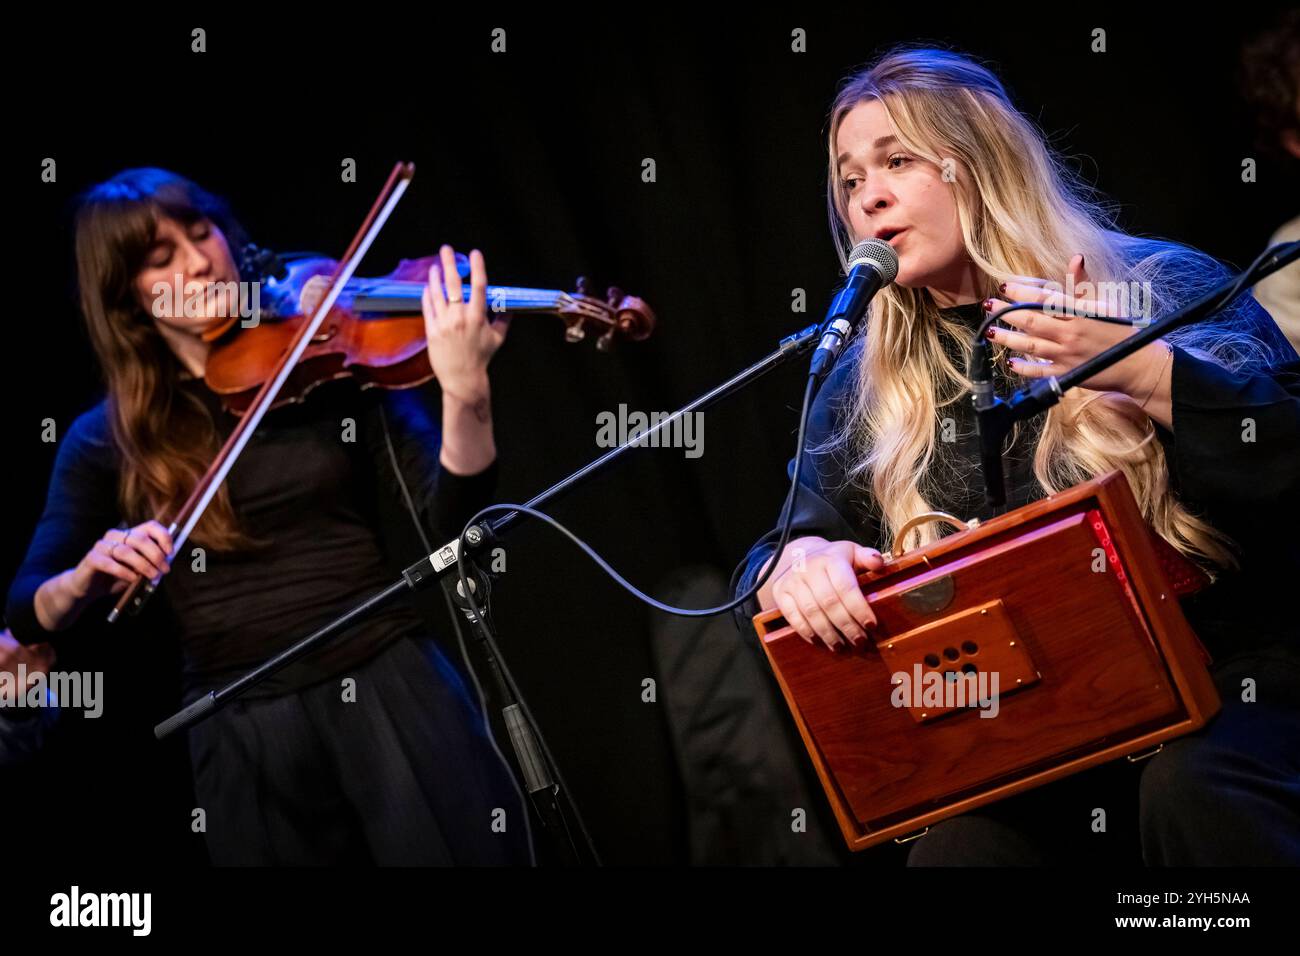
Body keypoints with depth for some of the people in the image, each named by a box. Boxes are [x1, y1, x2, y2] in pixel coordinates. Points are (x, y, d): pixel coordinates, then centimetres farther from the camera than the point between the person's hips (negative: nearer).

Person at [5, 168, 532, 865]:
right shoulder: (107, 440, 6)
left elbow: (449, 521, -8)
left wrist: (464, 392, -26)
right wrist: (87, 577, -19)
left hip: (391, 686, -1)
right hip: (245, 734, 1)